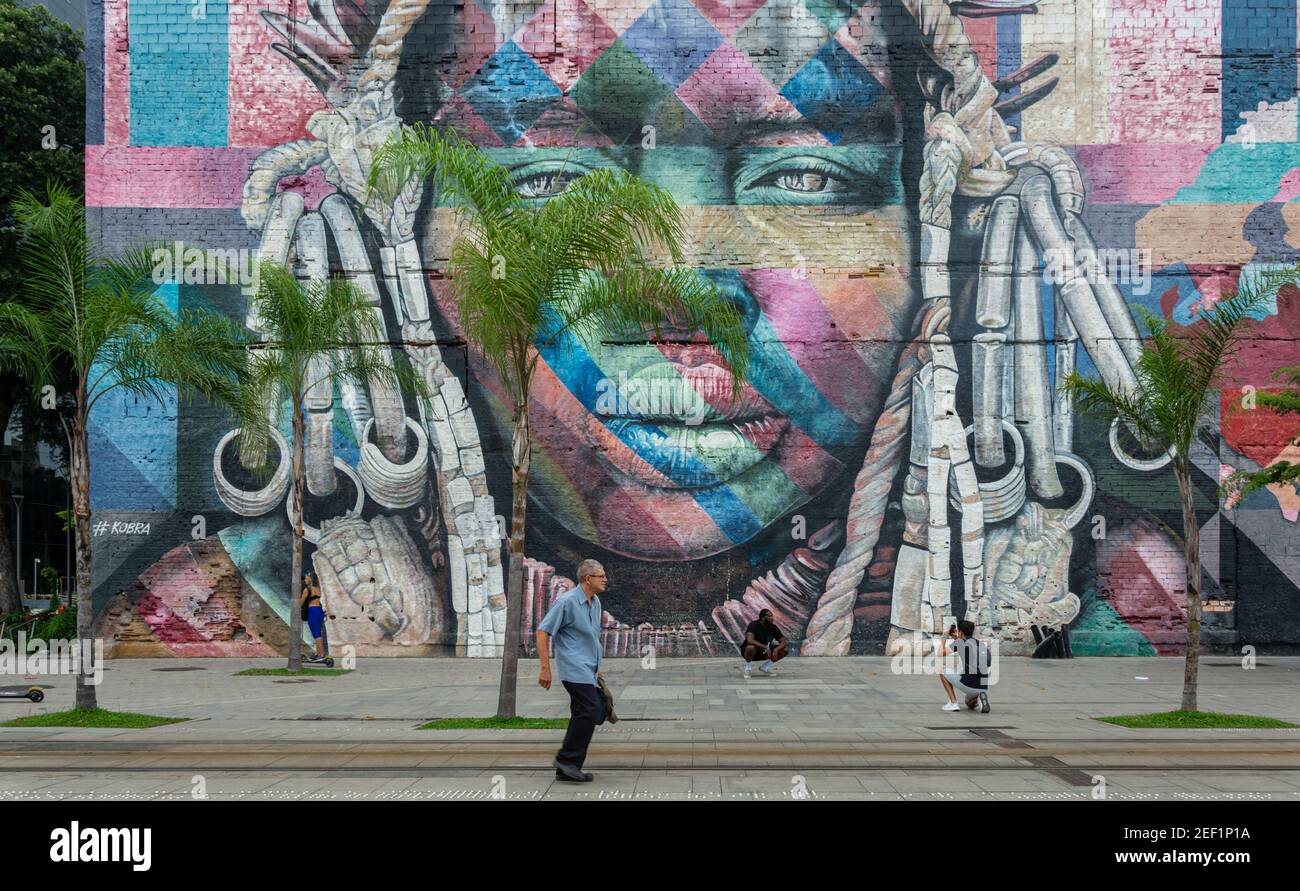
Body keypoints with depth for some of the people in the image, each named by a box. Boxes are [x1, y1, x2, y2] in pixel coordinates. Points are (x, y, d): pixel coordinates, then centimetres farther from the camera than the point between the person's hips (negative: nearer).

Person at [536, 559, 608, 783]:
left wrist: (596, 668, 24)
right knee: (589, 712, -15)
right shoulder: (567, 602, -13)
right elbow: (543, 632, -13)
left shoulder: (595, 602, 13)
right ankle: (568, 760, -7)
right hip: (575, 669, -9)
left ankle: (566, 769, 12)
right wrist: (545, 668, -17)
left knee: (581, 716, 8)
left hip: (587, 671, 9)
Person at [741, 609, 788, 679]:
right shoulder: (754, 625, -24)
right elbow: (749, 640, -39)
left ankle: (765, 667, 5)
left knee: (785, 650, -11)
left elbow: (784, 641, -8)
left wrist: (776, 649, -29)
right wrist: (766, 647, -41)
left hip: (764, 652, 6)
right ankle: (748, 668, -12)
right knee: (751, 647, -42)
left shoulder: (773, 627, -7)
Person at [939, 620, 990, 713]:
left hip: (968, 684, -6)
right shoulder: (983, 646, 18)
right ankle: (980, 699, 2)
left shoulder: (959, 642, 2)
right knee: (970, 705, 37)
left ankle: (953, 703, 8)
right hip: (984, 688, 6)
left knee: (943, 672, 18)